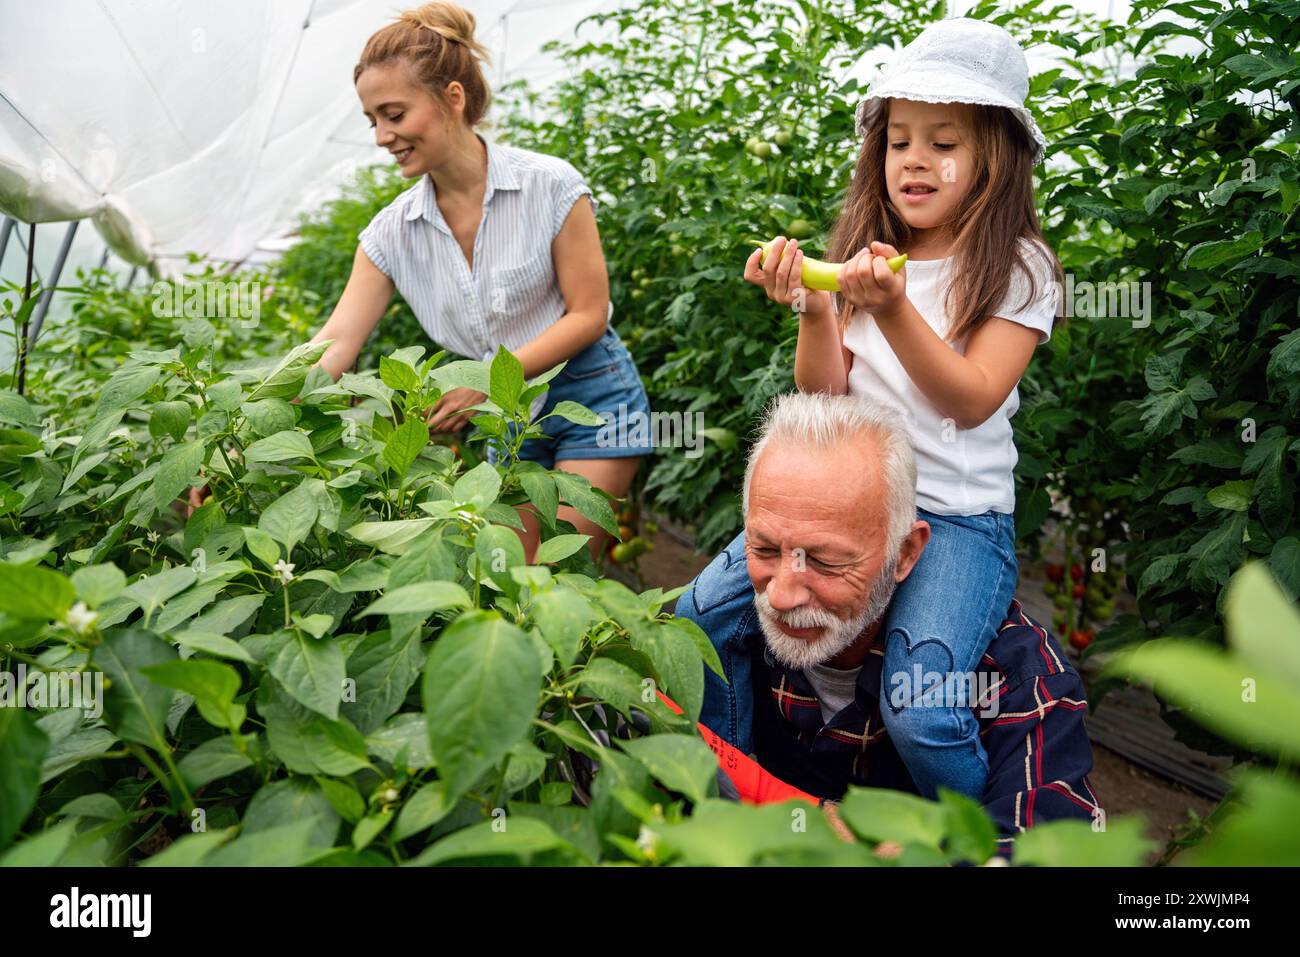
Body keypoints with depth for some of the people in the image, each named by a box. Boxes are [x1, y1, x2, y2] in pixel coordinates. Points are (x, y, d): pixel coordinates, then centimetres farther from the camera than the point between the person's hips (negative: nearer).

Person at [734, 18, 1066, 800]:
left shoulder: (1018, 268, -1)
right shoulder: (870, 255, 9)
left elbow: (971, 402, -13)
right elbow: (824, 395, 3)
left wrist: (894, 311, -26)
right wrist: (814, 310, -15)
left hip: (959, 518, -4)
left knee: (920, 709, -25)